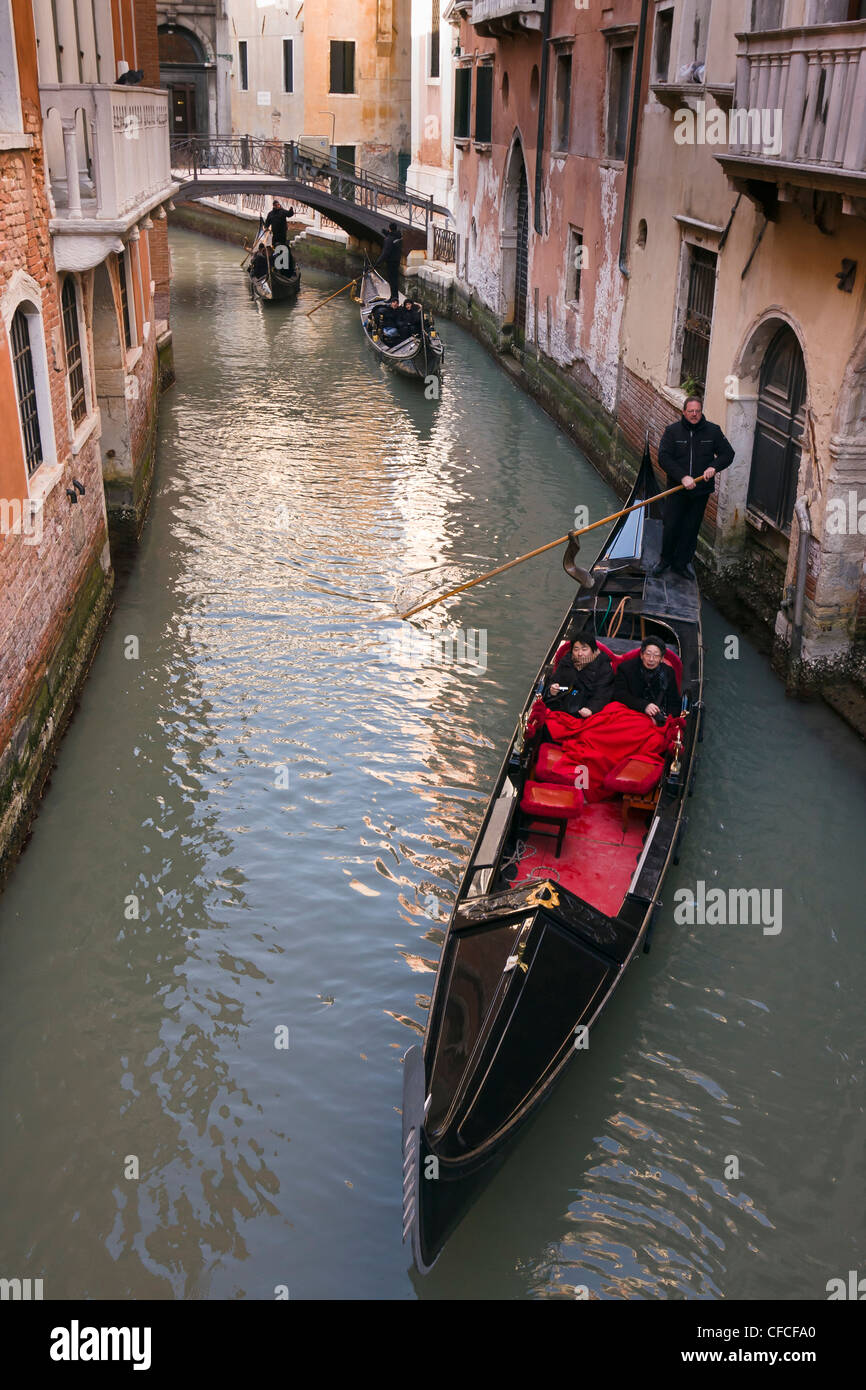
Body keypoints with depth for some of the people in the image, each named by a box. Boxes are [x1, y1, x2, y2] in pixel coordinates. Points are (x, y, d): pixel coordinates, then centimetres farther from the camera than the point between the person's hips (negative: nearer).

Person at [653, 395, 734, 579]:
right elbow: (664, 458, -12)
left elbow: (728, 453, 4)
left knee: (691, 529, 8)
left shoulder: (713, 431, 0)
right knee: (671, 526, 3)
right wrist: (682, 476, -23)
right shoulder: (672, 431, -5)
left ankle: (681, 563, 22)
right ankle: (666, 560, 24)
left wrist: (714, 467, -16)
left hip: (701, 490, 1)